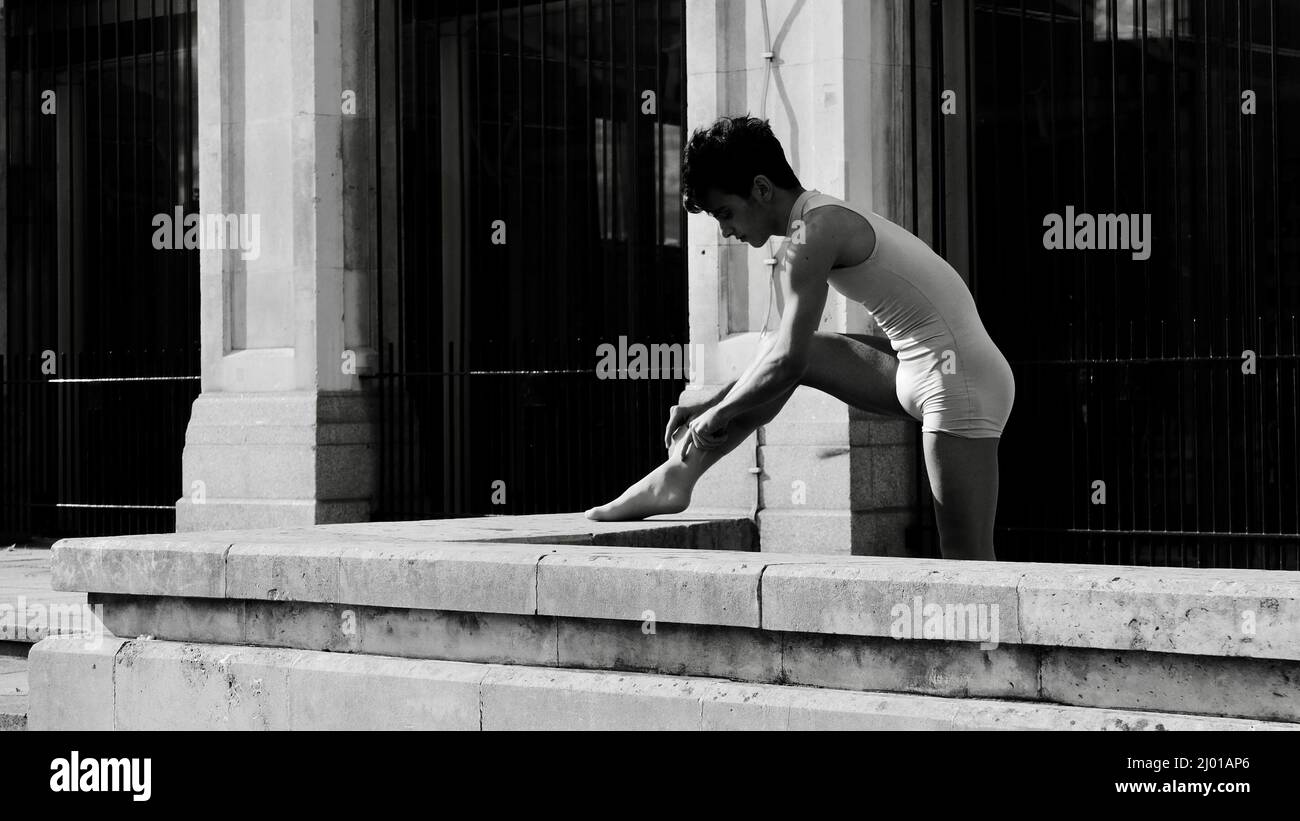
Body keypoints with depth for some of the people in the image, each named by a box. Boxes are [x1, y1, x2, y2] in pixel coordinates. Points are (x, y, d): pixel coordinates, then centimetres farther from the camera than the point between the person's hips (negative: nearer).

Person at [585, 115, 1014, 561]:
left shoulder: (810, 238, -15)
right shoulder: (829, 219, 15)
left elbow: (788, 363, -19)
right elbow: (791, 350, 23)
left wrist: (717, 415, -6)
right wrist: (713, 400, 21)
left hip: (961, 385, -10)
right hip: (924, 374, 10)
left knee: (966, 562, -8)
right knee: (788, 348, 15)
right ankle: (678, 477, 17)